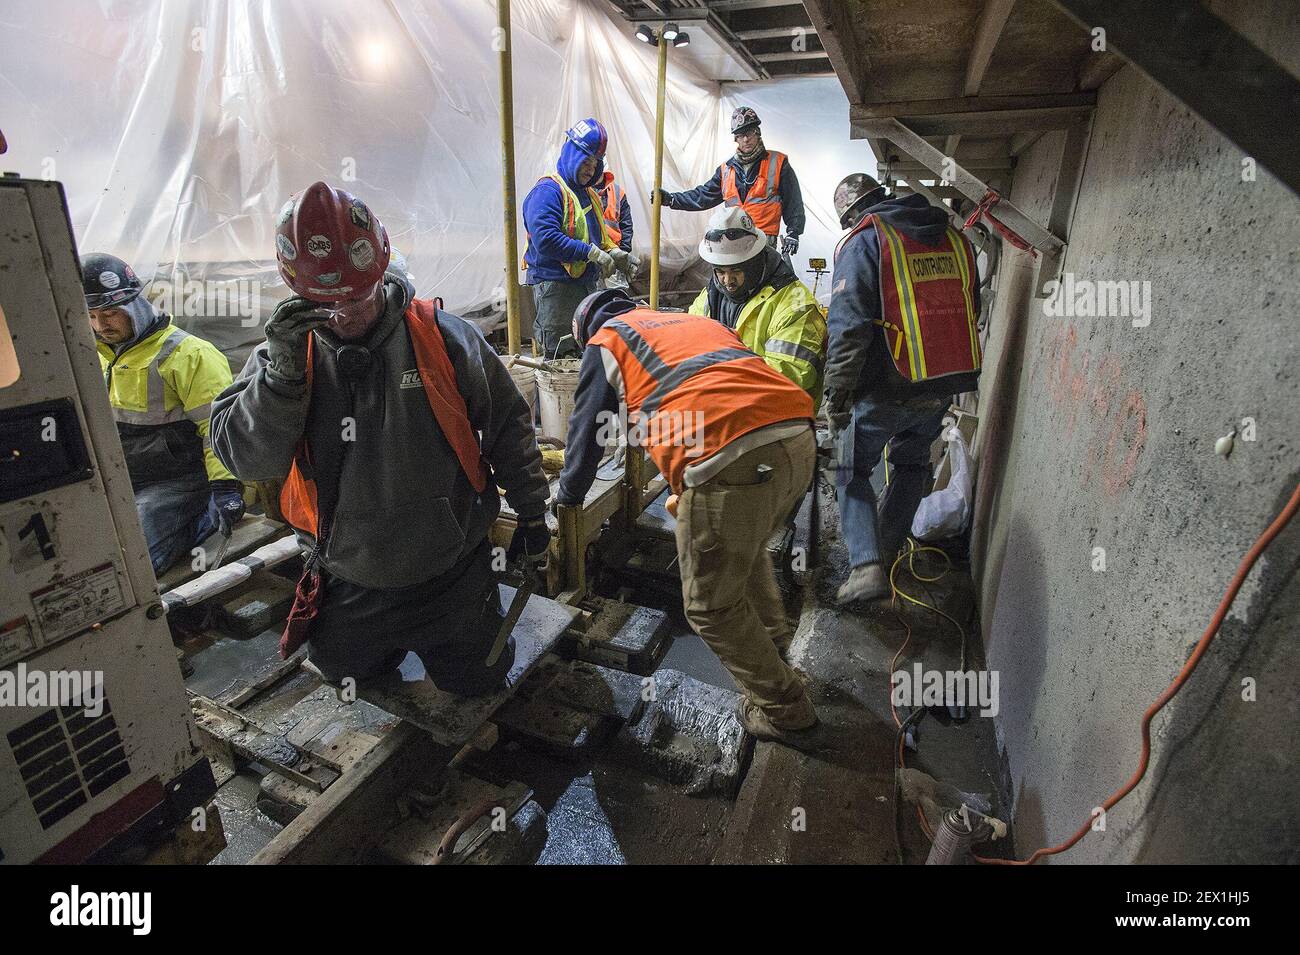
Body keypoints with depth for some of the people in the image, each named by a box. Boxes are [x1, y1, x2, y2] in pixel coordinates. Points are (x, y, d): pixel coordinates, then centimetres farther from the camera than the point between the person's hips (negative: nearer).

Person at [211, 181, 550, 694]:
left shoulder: (443, 336, -14)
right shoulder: (285, 353, -7)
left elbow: (508, 425, -6)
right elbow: (244, 456, -17)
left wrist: (532, 516, 0)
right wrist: (282, 369, -31)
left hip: (451, 571, -2)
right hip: (349, 585, 3)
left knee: (478, 679, 15)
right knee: (344, 675, 24)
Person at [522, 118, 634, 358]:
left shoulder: (588, 193, 19)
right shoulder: (547, 191, -11)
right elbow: (545, 239, -24)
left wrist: (612, 251, 8)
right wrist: (592, 253, -22)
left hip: (587, 283, 9)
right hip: (555, 283, -9)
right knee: (559, 358, -6)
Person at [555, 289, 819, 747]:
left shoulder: (605, 341, 17)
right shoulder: (697, 321, 35)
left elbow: (586, 426, 21)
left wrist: (568, 494, 41)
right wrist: (690, 490, 52)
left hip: (731, 460, -8)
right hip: (800, 439, 8)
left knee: (711, 607, 12)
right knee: (745, 544, 36)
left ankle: (783, 711, 26)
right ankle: (772, 640, 51)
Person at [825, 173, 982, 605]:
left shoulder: (863, 241, -8)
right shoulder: (954, 237, 14)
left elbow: (849, 326, -18)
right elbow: (971, 311, 20)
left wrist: (837, 394, -14)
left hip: (887, 387, -6)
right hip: (946, 384, 6)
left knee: (854, 468, 9)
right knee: (911, 464, 24)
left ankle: (866, 566, -3)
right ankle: (886, 552, 34)